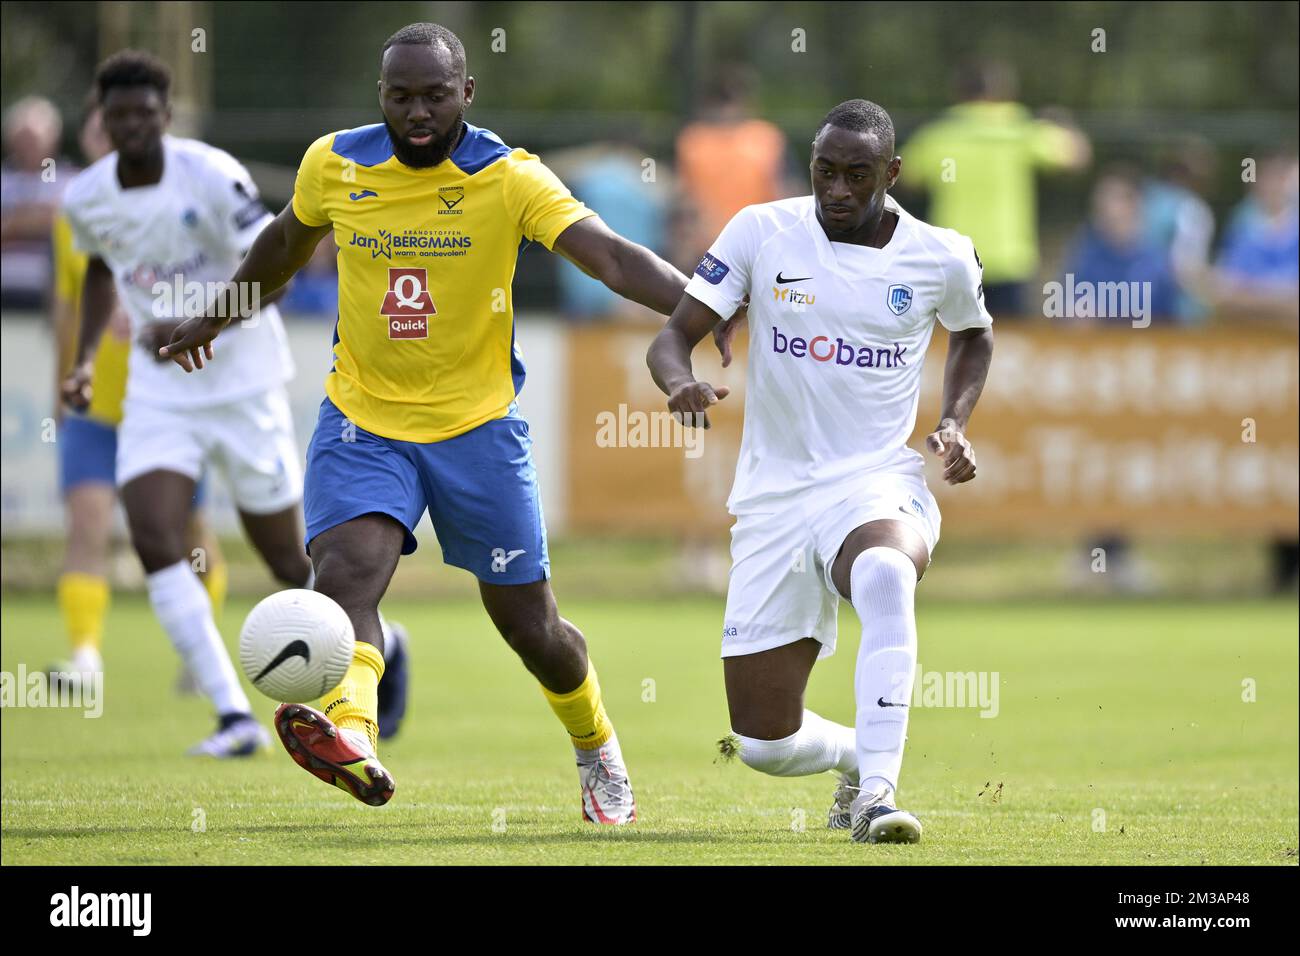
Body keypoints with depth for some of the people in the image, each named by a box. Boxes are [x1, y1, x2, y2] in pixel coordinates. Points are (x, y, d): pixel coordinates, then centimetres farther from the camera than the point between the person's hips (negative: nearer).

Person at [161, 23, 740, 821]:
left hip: (478, 425, -1)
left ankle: (597, 748, 35)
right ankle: (351, 738, -48)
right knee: (348, 570, -27)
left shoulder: (510, 179, -12)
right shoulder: (334, 165, -2)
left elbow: (611, 256, -23)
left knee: (528, 625, 7)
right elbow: (289, 242, 19)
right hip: (363, 419, 1)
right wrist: (218, 319, 33)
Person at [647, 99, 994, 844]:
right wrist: (681, 381, -26)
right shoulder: (762, 232, -2)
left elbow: (974, 334, 22)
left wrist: (956, 424, 4)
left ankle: (876, 792, -40)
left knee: (885, 575, -42)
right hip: (774, 496, 2)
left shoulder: (940, 258, 0)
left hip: (878, 482, -2)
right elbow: (673, 338, -2)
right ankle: (859, 754, 35)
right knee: (765, 744, 0)